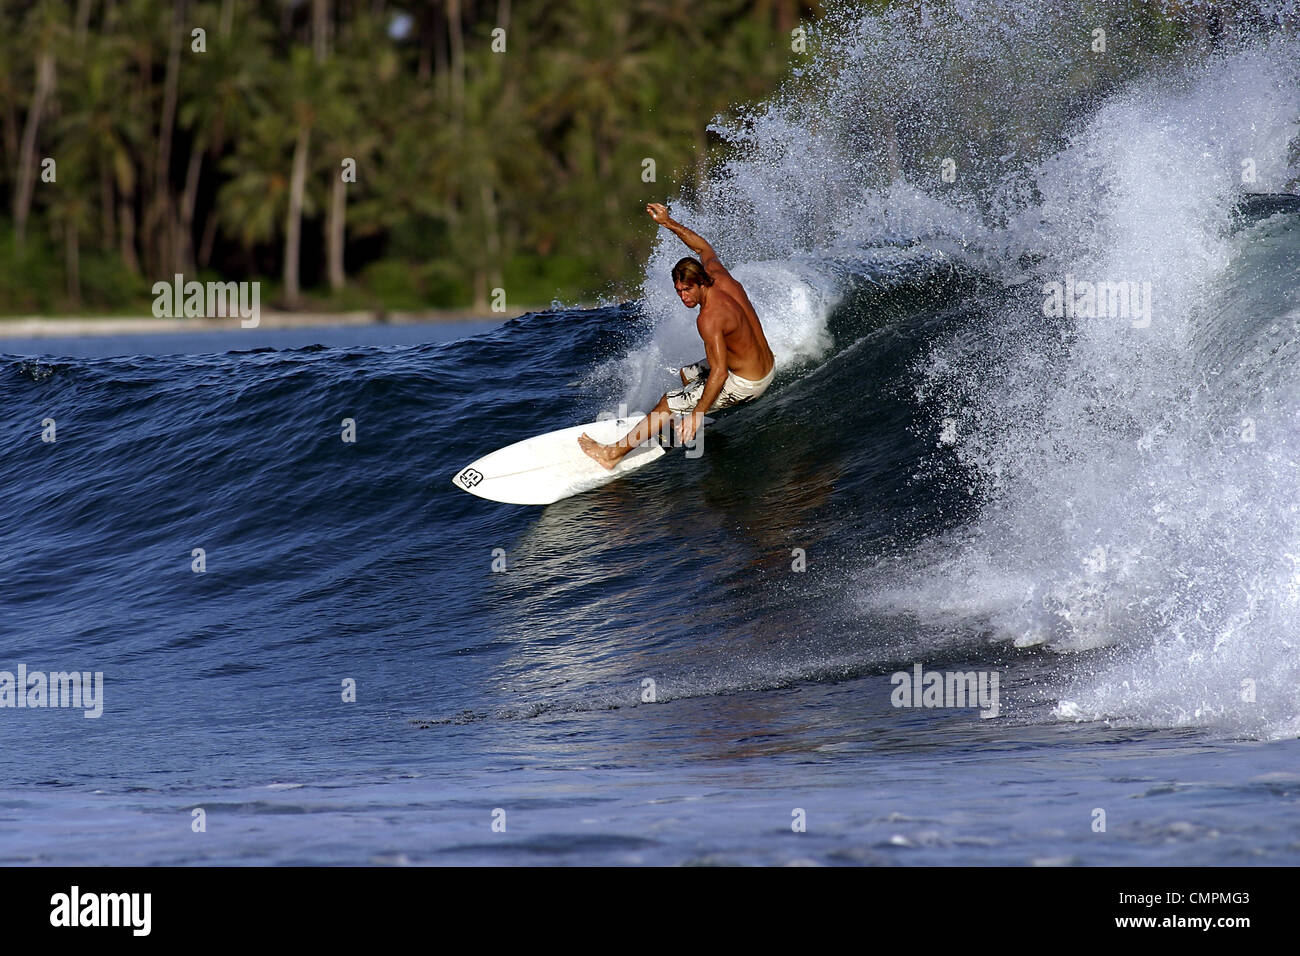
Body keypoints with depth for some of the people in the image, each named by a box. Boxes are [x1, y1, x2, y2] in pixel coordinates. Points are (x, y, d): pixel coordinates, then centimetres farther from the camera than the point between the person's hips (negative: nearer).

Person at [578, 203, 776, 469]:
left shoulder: (709, 319, -30)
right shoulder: (722, 278, -7)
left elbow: (719, 374, -32)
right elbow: (703, 248, 15)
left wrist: (697, 415, -28)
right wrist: (668, 223, 15)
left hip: (745, 385, -9)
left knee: (668, 404, 0)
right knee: (687, 376, 31)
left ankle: (613, 453, 8)